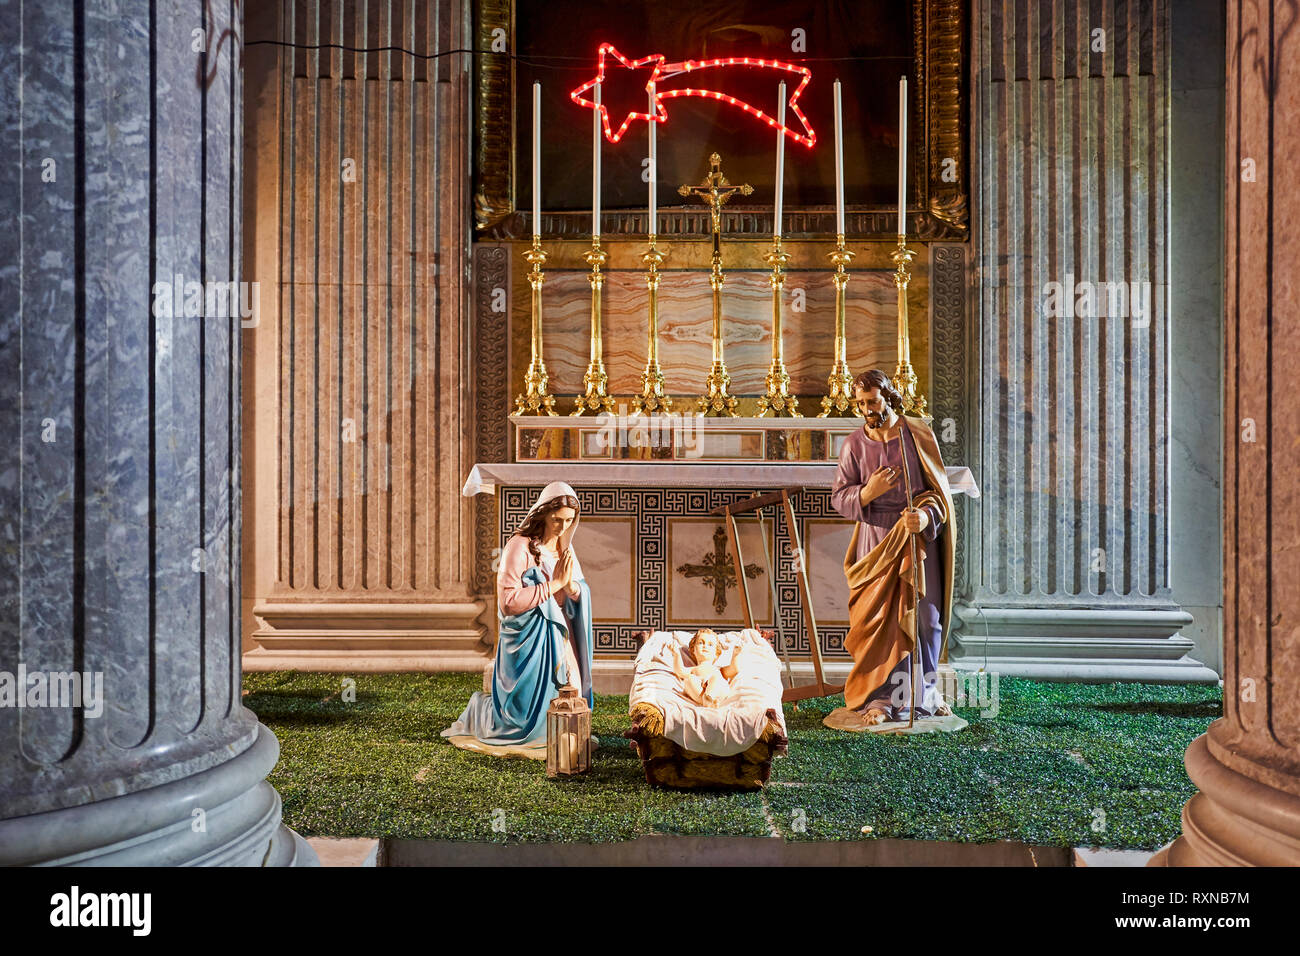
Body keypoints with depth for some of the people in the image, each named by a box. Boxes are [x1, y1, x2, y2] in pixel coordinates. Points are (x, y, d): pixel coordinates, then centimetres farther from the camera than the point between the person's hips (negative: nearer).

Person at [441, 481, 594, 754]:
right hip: (529, 641, -6)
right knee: (525, 721, 2)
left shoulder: (565, 549, 8)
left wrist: (570, 584, -16)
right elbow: (508, 602, -22)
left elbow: (581, 597, 7)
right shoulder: (519, 547, -15)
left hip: (560, 637, 7)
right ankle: (480, 710, 30)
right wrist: (553, 585, -20)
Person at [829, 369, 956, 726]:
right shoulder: (854, 444, 4)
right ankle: (879, 700, 5)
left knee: (926, 616, 5)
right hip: (877, 540, 0)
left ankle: (924, 694, 23)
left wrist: (927, 515, -20)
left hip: (919, 537, 0)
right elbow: (839, 498, 3)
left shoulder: (918, 434, 2)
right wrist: (868, 492, -17)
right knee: (877, 620, -3)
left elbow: (939, 487, 0)